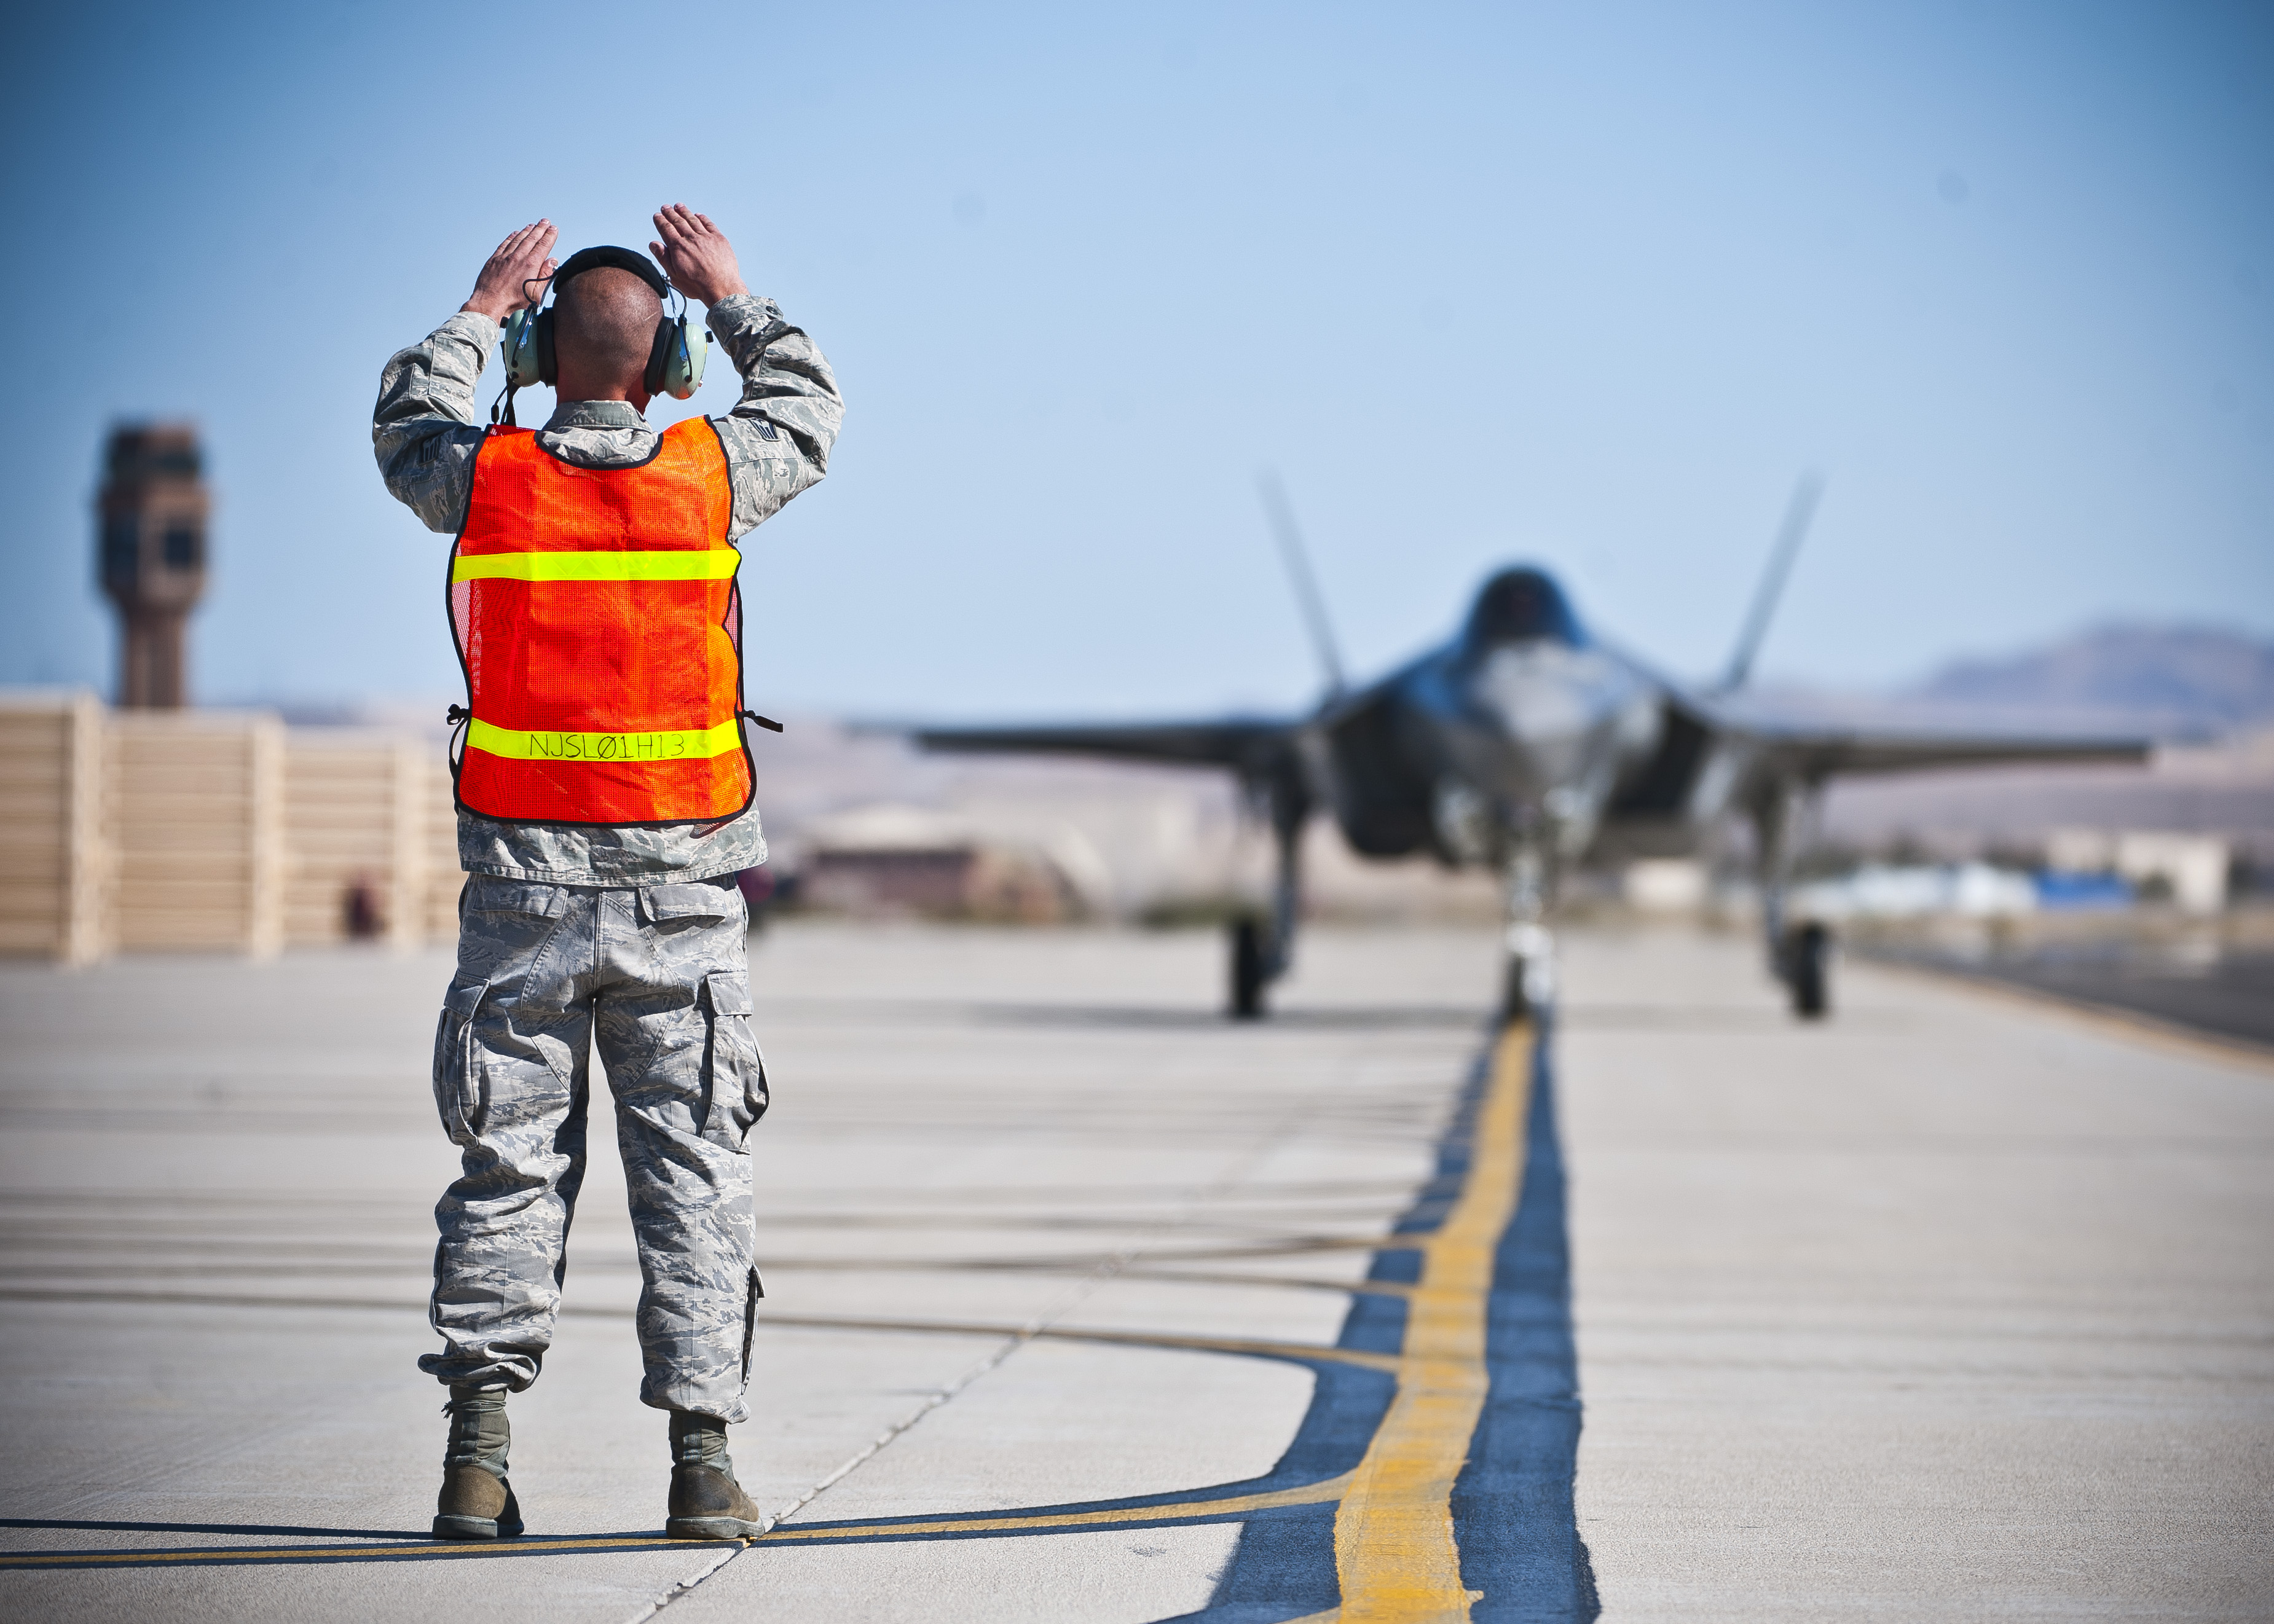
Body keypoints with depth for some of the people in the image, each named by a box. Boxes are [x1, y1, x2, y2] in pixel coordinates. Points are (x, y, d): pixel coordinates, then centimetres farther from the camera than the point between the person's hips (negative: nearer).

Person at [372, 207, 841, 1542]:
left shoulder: (486, 477, -4)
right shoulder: (711, 475, -5)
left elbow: (405, 429, 21)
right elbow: (809, 412, 18)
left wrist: (483, 310, 30)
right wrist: (734, 297, 27)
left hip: (525, 882, 1)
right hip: (681, 896, -1)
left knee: (512, 1164, 7)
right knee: (693, 1173, 3)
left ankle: (479, 1442, -1)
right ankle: (704, 1458, -1)